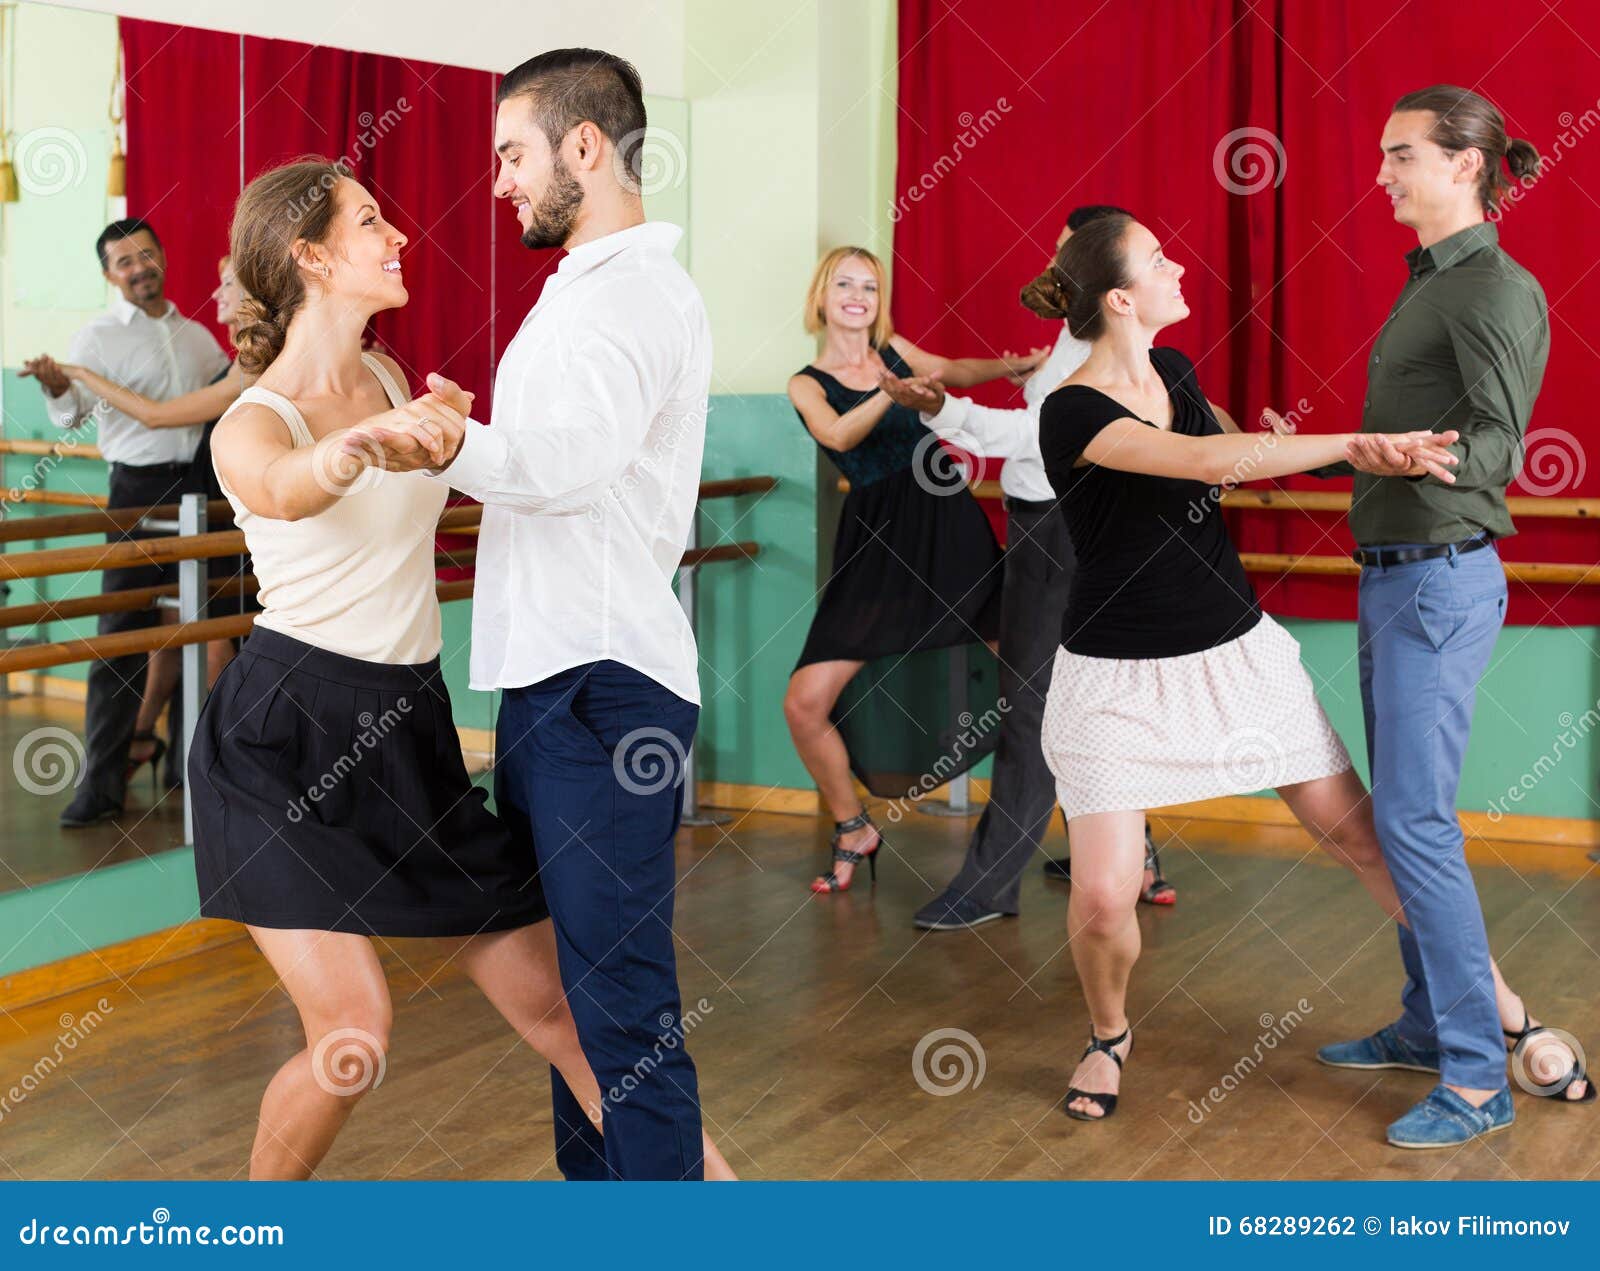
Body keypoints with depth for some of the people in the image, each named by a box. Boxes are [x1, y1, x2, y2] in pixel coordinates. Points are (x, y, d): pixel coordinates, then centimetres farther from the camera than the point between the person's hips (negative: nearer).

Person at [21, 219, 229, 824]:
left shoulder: (198, 337, 13)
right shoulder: (97, 338, -1)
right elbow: (74, 415, -13)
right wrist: (58, 388, -33)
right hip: (139, 490, -4)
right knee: (122, 636, -8)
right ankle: (102, 782, -7)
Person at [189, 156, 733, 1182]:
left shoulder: (390, 379, 9)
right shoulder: (252, 423, -13)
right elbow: (281, 488, -40)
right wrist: (355, 447, -60)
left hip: (407, 731, 6)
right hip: (285, 737, -6)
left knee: (549, 994, 3)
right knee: (356, 1033, -15)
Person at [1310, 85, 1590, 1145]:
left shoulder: (1498, 290, -11)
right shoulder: (1426, 287, 18)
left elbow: (1498, 444, -23)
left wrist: (1419, 458, -41)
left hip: (1440, 579, -10)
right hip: (1393, 576, 10)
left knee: (1415, 818, -12)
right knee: (1402, 815, 14)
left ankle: (1478, 1078, -7)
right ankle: (1428, 1025, 25)